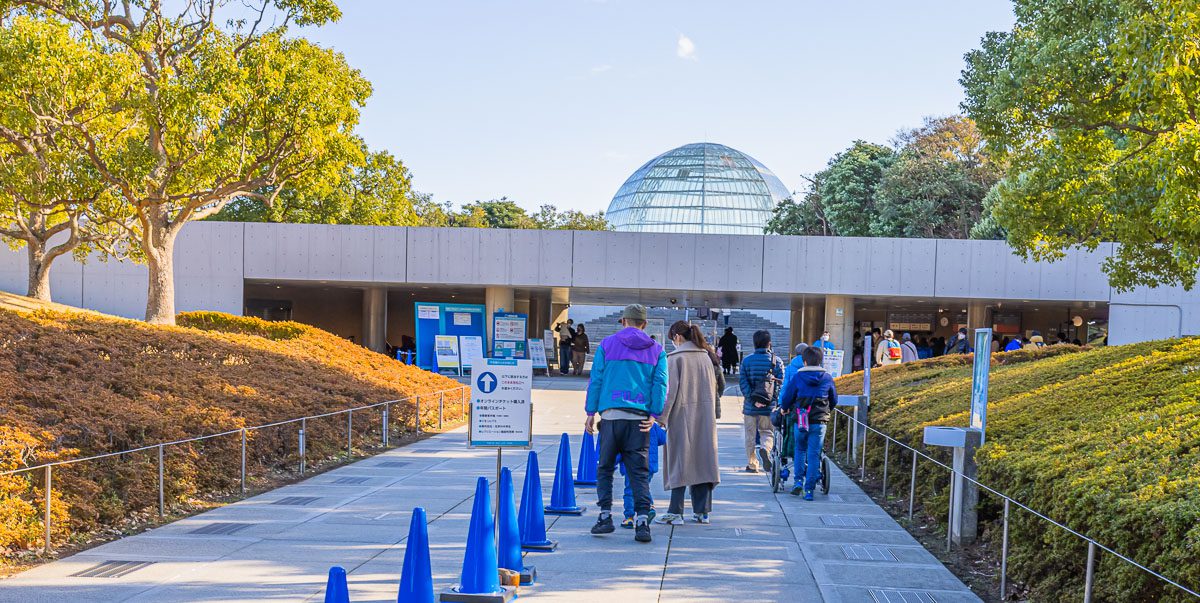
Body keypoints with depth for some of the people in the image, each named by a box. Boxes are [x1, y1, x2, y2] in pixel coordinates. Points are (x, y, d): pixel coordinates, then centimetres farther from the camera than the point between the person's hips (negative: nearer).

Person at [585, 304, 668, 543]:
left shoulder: (607, 344, 8)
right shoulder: (656, 350, 12)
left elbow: (596, 379, 5)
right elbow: (660, 383, 2)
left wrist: (591, 412, 8)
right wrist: (653, 414, 0)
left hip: (611, 415, -1)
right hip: (640, 418, 1)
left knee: (605, 468, 11)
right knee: (639, 471, 2)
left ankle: (605, 515, 6)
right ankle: (642, 520, -7)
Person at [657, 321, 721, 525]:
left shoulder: (675, 358, -9)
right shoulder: (705, 357, 10)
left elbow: (670, 391, -13)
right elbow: (713, 388, 15)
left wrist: (661, 418, -11)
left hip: (682, 416, -5)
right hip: (705, 418, 5)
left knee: (679, 462, -1)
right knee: (702, 460, 8)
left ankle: (676, 512, 0)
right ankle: (702, 511, 11)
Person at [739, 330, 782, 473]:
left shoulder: (747, 360, -1)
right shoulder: (776, 361, -1)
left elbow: (743, 382, -8)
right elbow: (780, 382, -6)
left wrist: (752, 399, -11)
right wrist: (773, 400, -4)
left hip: (750, 406, 0)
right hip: (769, 406, 0)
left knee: (750, 436, 11)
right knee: (766, 432, 14)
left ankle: (752, 464, 14)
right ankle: (766, 448, -16)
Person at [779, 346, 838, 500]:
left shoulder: (798, 377, -2)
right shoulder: (827, 378, 4)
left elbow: (787, 396, 7)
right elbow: (834, 400, 16)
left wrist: (784, 408, 29)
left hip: (800, 421, 0)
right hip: (820, 422, 0)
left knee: (800, 450, 20)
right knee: (814, 454, 3)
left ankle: (798, 481, 10)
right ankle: (809, 489, 2)